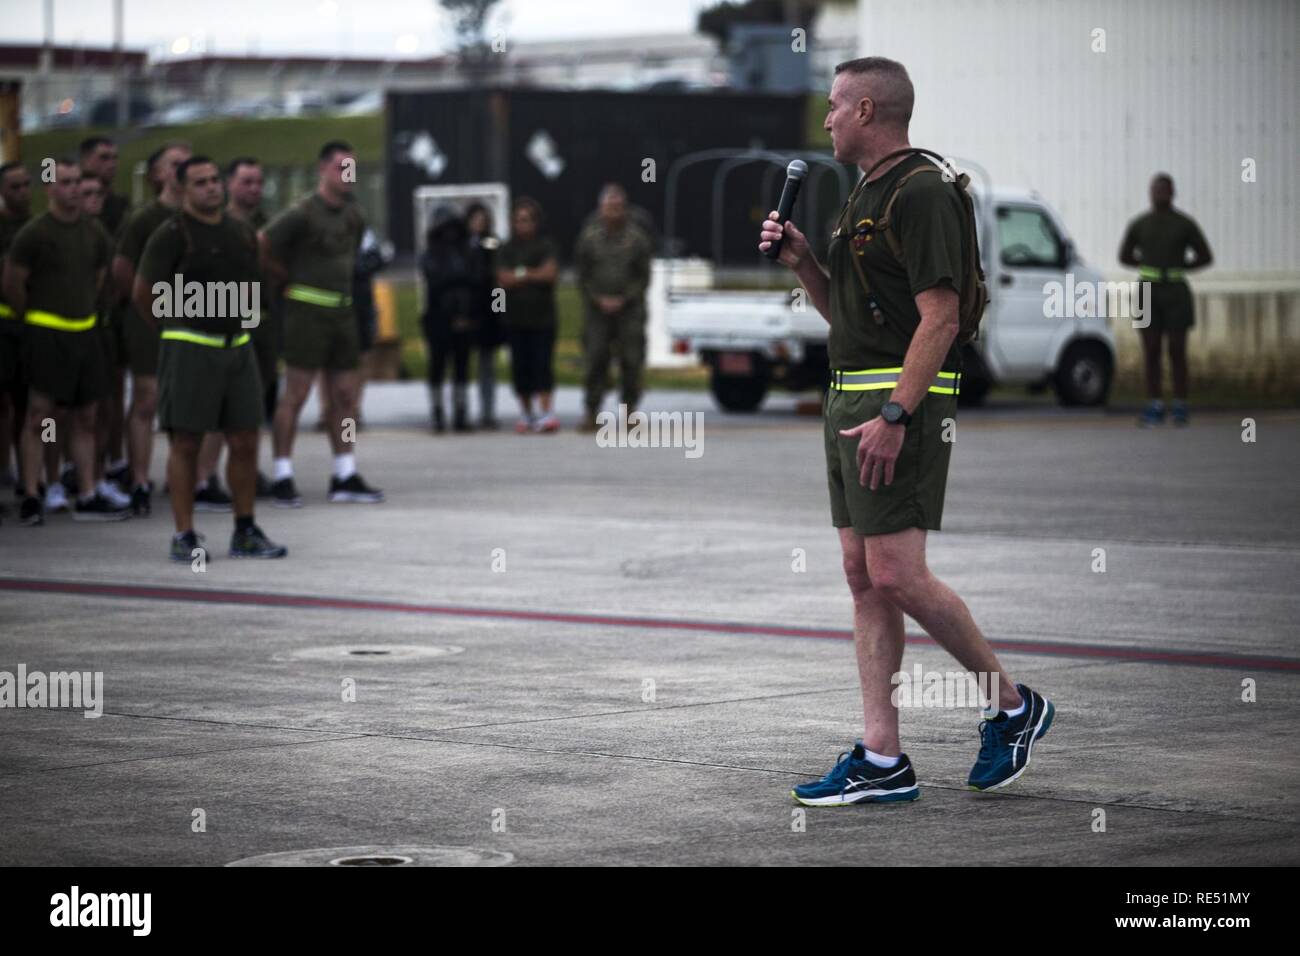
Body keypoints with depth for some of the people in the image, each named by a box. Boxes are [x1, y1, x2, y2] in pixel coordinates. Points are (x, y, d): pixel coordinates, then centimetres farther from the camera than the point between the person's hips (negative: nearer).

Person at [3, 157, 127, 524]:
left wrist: (84, 311, 15)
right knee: (39, 417, -4)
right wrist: (36, 319, 2)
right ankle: (30, 498, 1)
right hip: (46, 334, -6)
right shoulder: (33, 234, -9)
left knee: (85, 418, 8)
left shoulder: (94, 232, 9)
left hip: (84, 332, 6)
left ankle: (87, 498, 12)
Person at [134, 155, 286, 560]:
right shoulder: (171, 235, -7)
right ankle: (184, 536, 2)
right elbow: (143, 294, -5)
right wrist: (174, 326, 7)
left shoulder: (242, 232, 11)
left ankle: (245, 533, 13)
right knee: (185, 444, -3)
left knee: (244, 442, 5)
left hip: (238, 347, 6)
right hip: (189, 349, -5)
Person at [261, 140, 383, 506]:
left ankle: (345, 476, 12)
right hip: (307, 310, -7)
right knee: (296, 394, -6)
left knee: (345, 395, 7)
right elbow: (260, 247, -13)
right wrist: (290, 279, 1)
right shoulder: (303, 213, -11)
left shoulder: (352, 214, 12)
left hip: (342, 311, 7)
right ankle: (282, 478, -2)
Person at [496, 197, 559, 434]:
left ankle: (546, 412, -18)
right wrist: (534, 276, -9)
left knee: (542, 362, -11)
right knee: (521, 365, 5)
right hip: (515, 318, 3)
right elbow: (503, 279, -2)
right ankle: (526, 412, 15)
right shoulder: (508, 249, 11)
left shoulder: (545, 245, 2)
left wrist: (521, 273, -6)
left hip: (542, 316, -3)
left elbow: (551, 272, -13)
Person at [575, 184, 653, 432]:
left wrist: (623, 300, -8)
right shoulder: (589, 236, 5)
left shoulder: (636, 237, 3)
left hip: (629, 308, 0)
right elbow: (583, 275, 7)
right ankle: (592, 410, -2)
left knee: (631, 360, -3)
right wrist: (599, 300, -6)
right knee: (594, 360, -5)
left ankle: (629, 407, 5)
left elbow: (644, 276, 3)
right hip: (597, 309, 0)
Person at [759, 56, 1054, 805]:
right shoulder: (867, 195, 18)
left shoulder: (923, 193, -13)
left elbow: (939, 318, -19)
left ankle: (1014, 707, 4)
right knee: (865, 578, 5)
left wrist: (894, 416, -25)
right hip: (852, 400, 10)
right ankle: (883, 760, 5)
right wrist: (803, 260, 9)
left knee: (896, 574, -13)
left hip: (904, 401, -10)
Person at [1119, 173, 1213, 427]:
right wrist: (1150, 265, 6)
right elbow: (1125, 256, 17)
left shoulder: (1185, 224, 1)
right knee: (1151, 352, 0)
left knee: (1177, 351, -3)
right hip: (1148, 291, 2)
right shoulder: (1138, 225, 6)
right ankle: (1155, 408, 4)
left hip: (1176, 293, -2)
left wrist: (1178, 268, 0)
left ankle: (1180, 408, 3)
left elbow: (1205, 257, 6)